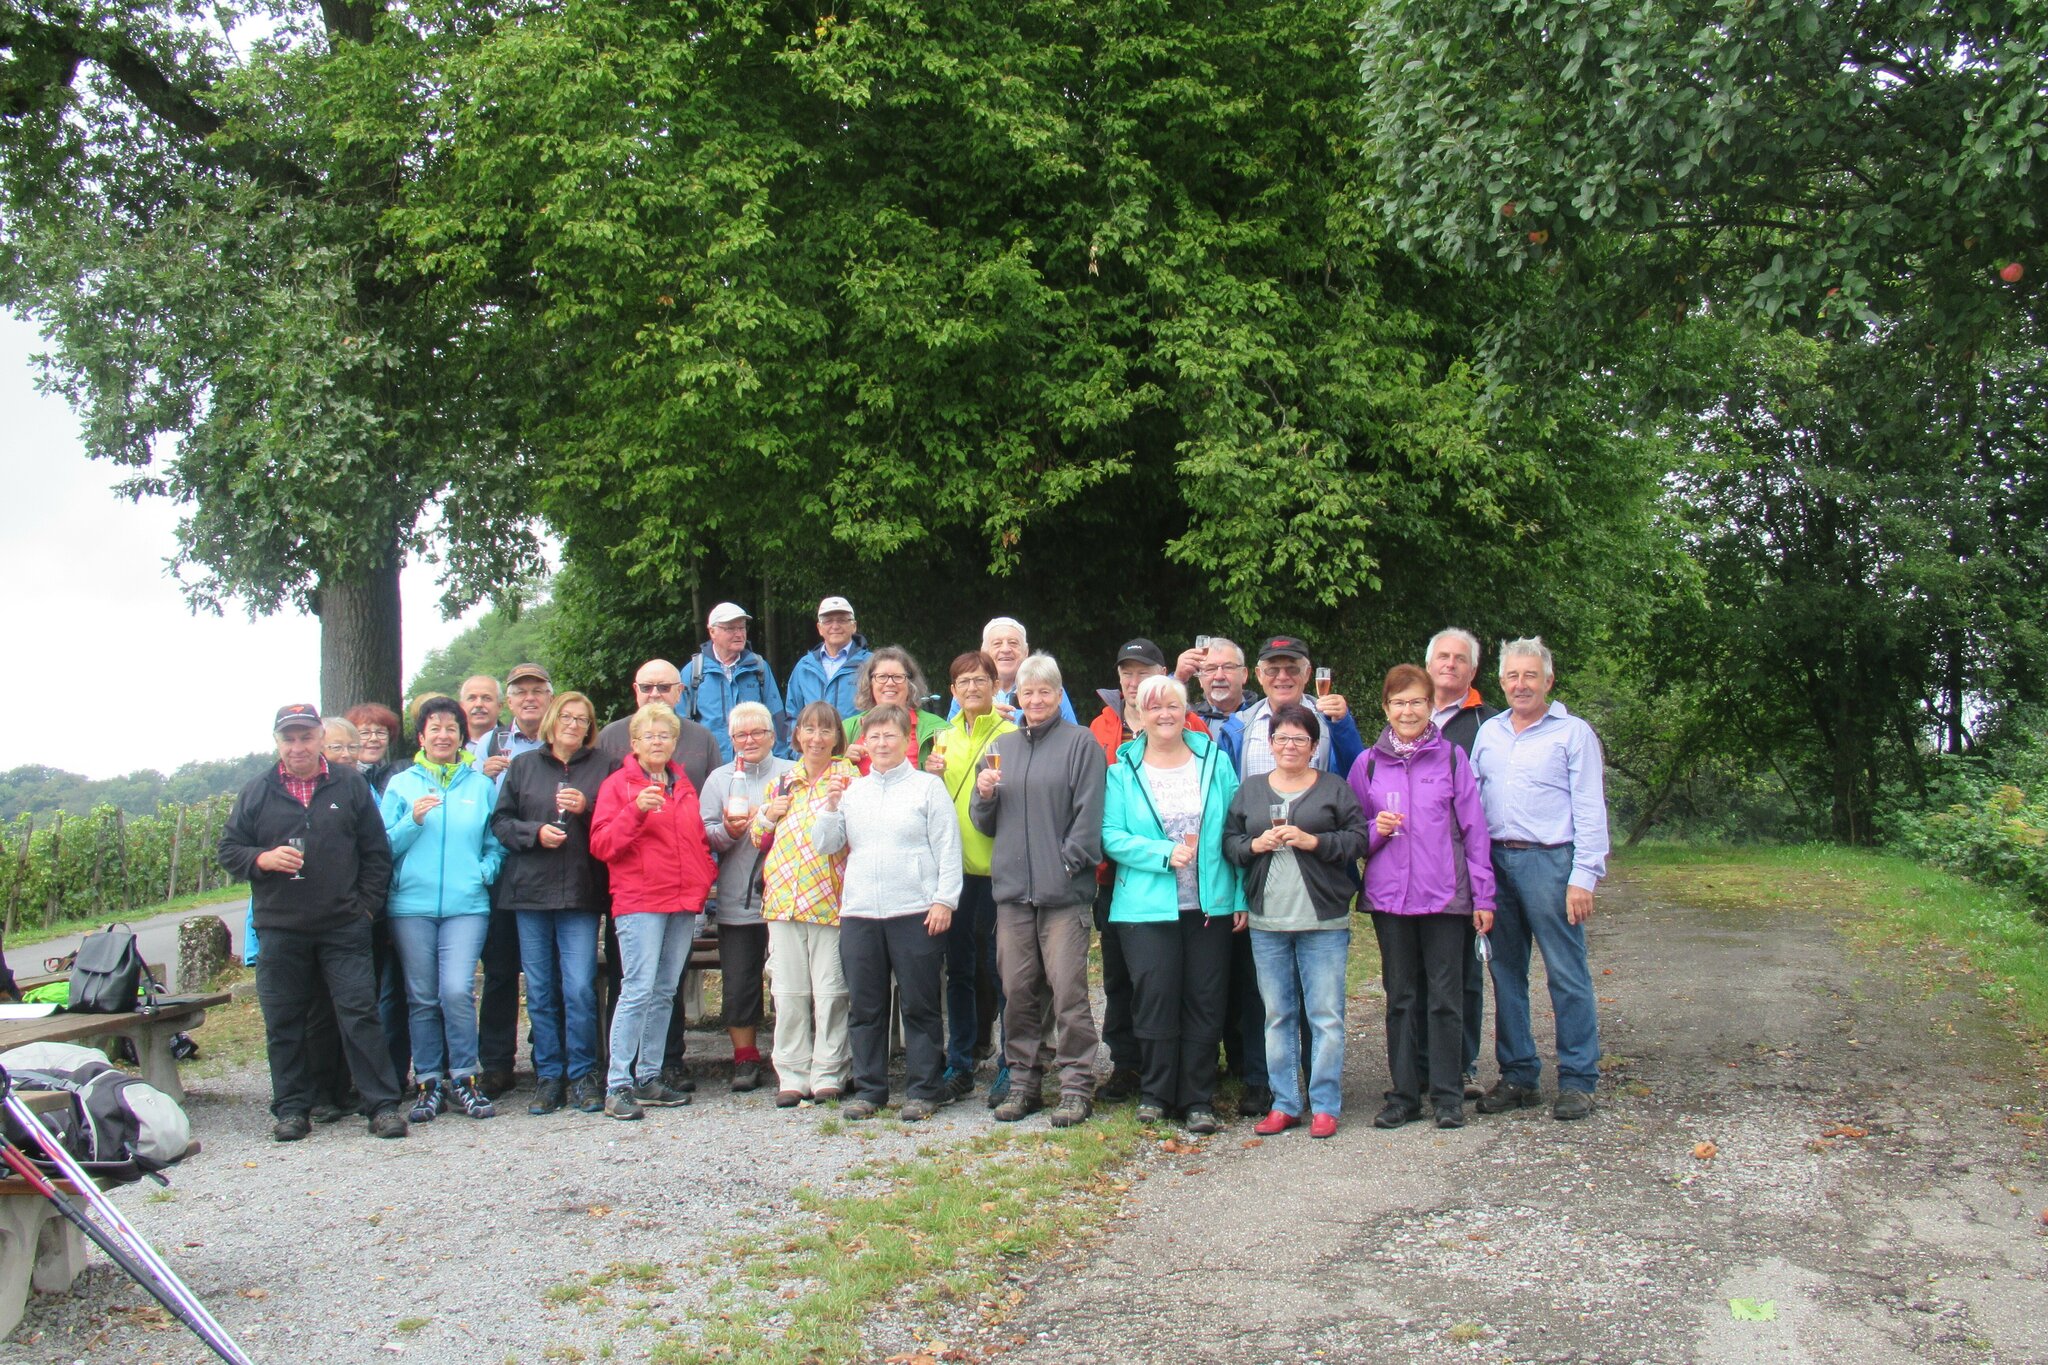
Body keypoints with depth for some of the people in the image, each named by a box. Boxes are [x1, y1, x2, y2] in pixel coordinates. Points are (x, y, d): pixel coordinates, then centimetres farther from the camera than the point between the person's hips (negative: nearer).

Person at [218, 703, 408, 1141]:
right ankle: (291, 1108, 18)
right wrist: (263, 859, -9)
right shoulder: (255, 792, 9)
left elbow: (377, 853, 8)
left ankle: (383, 1104, 1)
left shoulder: (350, 786, 7)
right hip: (280, 929, 2)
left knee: (359, 1013, -4)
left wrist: (366, 904, 0)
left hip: (344, 928, -2)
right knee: (283, 1022, 7)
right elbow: (228, 850, 11)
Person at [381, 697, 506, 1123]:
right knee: (422, 998, 3)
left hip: (466, 905, -1)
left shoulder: (480, 785, 11)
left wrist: (485, 871, -4)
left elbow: (496, 844, 13)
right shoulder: (401, 784, 10)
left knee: (457, 991, -14)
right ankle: (429, 1083, 14)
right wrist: (413, 820, -11)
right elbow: (385, 846, 5)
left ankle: (464, 1079, 1)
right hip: (411, 905, 1)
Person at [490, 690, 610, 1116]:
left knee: (580, 988, -7)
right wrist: (535, 832, -9)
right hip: (531, 889, 2)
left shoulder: (601, 767, 8)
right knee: (540, 991, 5)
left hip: (581, 892, -2)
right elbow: (500, 821, 8)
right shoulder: (524, 766, 12)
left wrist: (586, 808, -10)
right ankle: (548, 1076, 14)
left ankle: (582, 1076, 5)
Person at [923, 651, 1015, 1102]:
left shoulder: (1011, 735, -2)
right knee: (959, 970, 12)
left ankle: (1010, 1068, 11)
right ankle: (959, 1064, 21)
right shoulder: (944, 738, 15)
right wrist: (930, 776, 2)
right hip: (955, 867, 5)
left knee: (1000, 968, 0)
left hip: (997, 866, -5)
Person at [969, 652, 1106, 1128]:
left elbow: (1089, 814, -5)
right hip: (1011, 888, 5)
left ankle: (1077, 1086, 4)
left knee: (1068, 990, -5)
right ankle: (1023, 1083, 18)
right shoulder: (1002, 746, 17)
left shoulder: (1080, 743, 1)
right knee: (1017, 991, 8)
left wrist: (1069, 863, -13)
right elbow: (983, 822, 20)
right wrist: (984, 796, -1)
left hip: (1064, 891, -5)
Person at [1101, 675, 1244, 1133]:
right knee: (1154, 1000, -1)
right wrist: (1164, 853, -16)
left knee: (1205, 1003, 4)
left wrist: (1242, 896, 0)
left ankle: (1198, 1100, 15)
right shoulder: (1122, 771, 3)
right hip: (1146, 906, -1)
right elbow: (1111, 836, -3)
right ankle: (1155, 1093, 16)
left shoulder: (1214, 760, 6)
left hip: (1211, 904, 1)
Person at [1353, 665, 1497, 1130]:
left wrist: (1483, 896, -2)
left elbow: (1473, 828, 2)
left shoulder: (1451, 756, 2)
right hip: (1389, 895, 2)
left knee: (1445, 996, 1)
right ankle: (1404, 1094, 16)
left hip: (1445, 895, -2)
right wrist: (1376, 830, -10)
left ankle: (1448, 1096, 11)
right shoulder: (1368, 763, 7)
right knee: (1401, 997, 8)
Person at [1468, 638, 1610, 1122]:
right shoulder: (1488, 732, 14)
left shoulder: (1573, 733, 1)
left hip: (1549, 861, -5)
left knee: (1567, 975, -3)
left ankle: (1577, 1080, 6)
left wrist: (1583, 877, -11)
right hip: (1495, 862, 5)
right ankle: (1518, 1076, 18)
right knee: (1506, 973, 9)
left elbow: (1589, 810, -3)